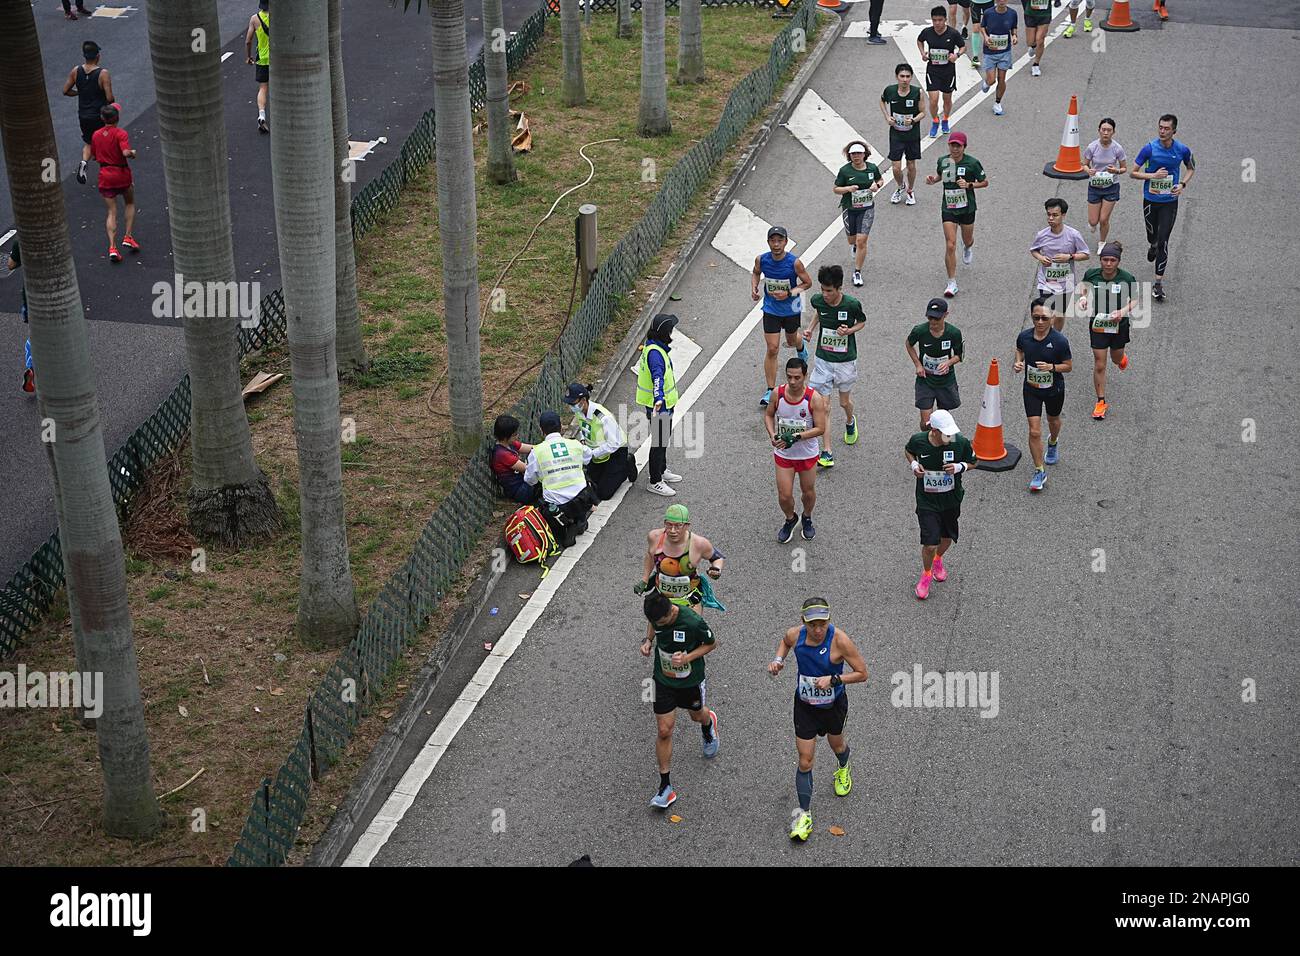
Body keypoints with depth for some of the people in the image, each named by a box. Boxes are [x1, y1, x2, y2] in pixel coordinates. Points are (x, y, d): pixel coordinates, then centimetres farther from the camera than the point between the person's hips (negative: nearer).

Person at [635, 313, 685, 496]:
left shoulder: (654, 346, 3)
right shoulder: (654, 352, -29)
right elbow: (657, 376, -45)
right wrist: (659, 398, -58)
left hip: (664, 403, 10)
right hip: (658, 405, -10)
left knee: (665, 435, 26)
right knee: (659, 442, 0)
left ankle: (661, 470, 44)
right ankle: (655, 482, 11)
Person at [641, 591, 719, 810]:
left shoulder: (693, 622, -33)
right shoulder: (656, 614, -18)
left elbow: (712, 643, -14)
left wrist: (688, 657, -27)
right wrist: (648, 640, -11)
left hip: (690, 681, -2)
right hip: (664, 680, 2)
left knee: (697, 715, 26)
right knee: (664, 731, -2)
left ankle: (708, 723, 67)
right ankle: (665, 786, 7)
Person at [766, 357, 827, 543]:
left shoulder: (814, 399, -21)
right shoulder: (778, 394, -12)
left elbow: (820, 428, -19)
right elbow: (769, 415, 6)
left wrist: (796, 437, -29)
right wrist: (772, 435, -11)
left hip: (807, 454, -1)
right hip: (783, 454, 1)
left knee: (808, 492, 17)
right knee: (784, 496, 1)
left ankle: (807, 518, 48)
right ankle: (790, 519, 33)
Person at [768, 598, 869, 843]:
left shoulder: (840, 640, -28)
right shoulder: (795, 635, -17)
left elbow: (862, 673, -20)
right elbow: (785, 641, 10)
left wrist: (833, 679, -32)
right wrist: (778, 660, -8)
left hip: (834, 705, -1)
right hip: (804, 705, 1)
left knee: (836, 743, 27)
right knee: (805, 761, 0)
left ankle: (843, 770, 63)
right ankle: (804, 814, 11)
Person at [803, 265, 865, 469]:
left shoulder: (852, 304, -20)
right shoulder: (818, 300, -12)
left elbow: (862, 321, 0)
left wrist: (849, 330, -19)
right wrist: (810, 329, -2)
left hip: (845, 360, -1)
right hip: (823, 360, 1)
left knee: (845, 402, 18)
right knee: (823, 406, -3)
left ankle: (850, 422, 55)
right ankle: (827, 452, 2)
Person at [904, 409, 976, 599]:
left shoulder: (961, 442, -17)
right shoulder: (918, 440, -18)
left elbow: (972, 462, 1)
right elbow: (908, 451, 7)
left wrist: (959, 467, -20)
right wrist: (913, 464, -13)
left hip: (951, 500, 2)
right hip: (927, 501, -2)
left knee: (947, 537, 21)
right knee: (930, 544, -7)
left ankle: (938, 560, 57)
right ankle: (926, 574, 24)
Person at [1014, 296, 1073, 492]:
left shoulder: (1060, 341, -22)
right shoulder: (1024, 336, -13)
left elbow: (1068, 366, -11)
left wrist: (1051, 367, -29)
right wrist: (1019, 362, -10)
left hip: (1054, 389, -1)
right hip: (1031, 389, 1)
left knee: (1053, 420, 27)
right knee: (1034, 431, -7)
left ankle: (1053, 443, 62)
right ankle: (1039, 472, 4)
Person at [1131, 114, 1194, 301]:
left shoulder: (1182, 150, -7)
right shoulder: (1149, 148, -11)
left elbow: (1191, 168, 13)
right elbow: (1133, 172, -5)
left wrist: (1183, 184, -6)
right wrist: (1153, 175, -21)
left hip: (1170, 201, -1)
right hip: (1150, 200, 1)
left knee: (1163, 241, -8)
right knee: (1152, 236, 17)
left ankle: (1159, 283, -5)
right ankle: (1153, 246, 57)